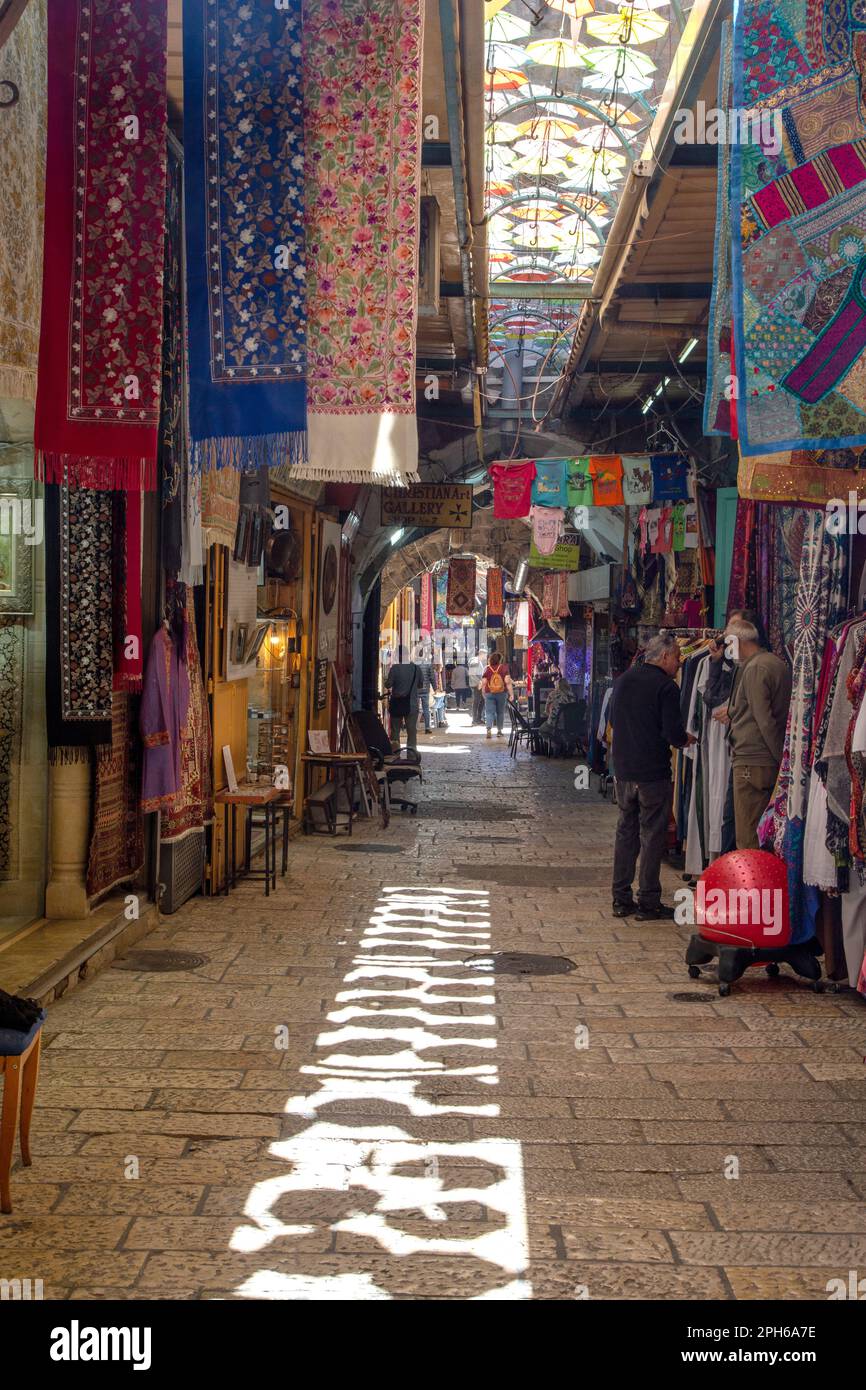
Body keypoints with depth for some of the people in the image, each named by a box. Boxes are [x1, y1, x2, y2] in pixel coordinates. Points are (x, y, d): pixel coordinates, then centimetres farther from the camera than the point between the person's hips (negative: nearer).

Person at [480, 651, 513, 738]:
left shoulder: (487, 669, -1)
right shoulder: (504, 668, -3)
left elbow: (483, 683, 0)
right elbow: (508, 682, -8)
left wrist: (483, 694, 13)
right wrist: (511, 694, -6)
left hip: (489, 693, 0)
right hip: (502, 693, 1)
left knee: (489, 712, -3)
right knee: (500, 712, 14)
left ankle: (489, 729, -22)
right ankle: (499, 730, 21)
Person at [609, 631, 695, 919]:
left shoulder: (622, 680, 8)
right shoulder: (666, 687, -13)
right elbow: (673, 734, -17)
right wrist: (686, 739, 3)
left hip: (623, 770, 6)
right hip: (653, 773, -6)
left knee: (626, 831, 14)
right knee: (652, 835, 3)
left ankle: (621, 899, 17)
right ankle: (648, 902, 6)